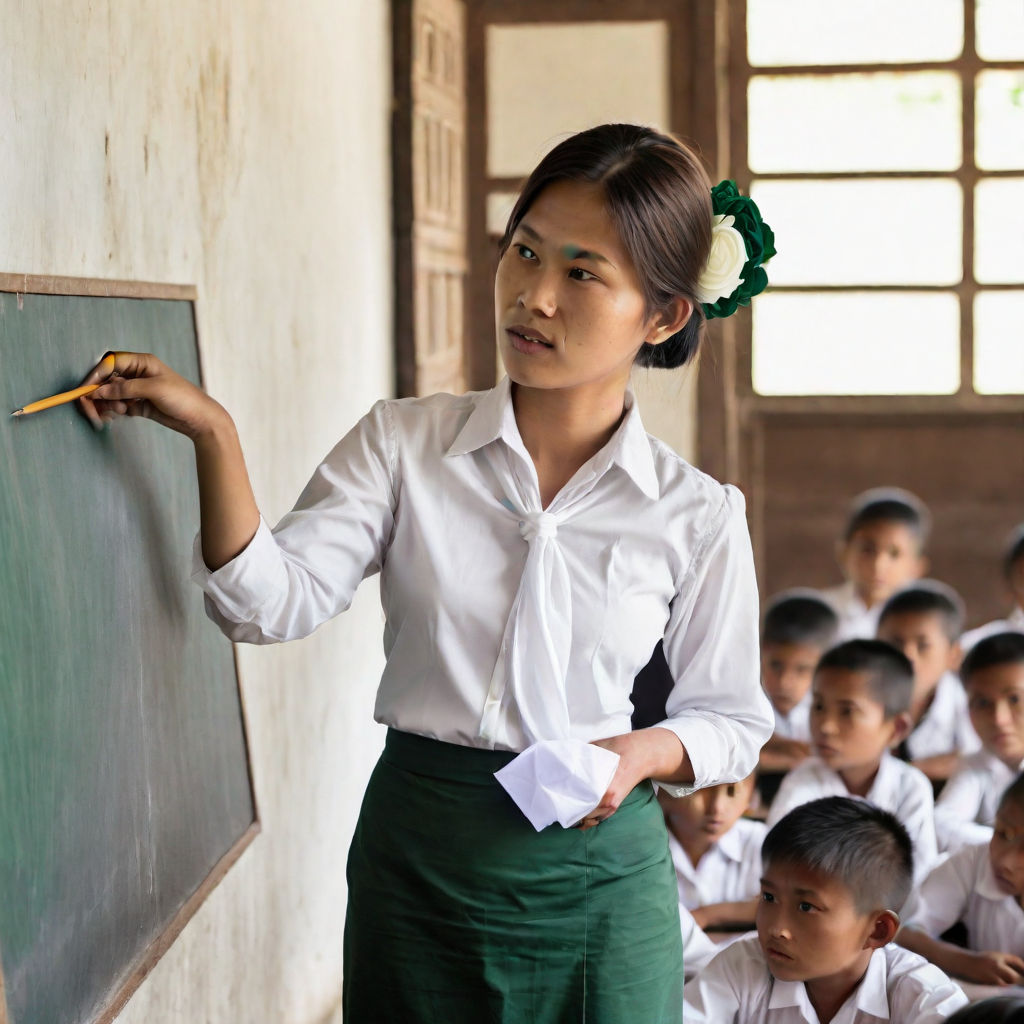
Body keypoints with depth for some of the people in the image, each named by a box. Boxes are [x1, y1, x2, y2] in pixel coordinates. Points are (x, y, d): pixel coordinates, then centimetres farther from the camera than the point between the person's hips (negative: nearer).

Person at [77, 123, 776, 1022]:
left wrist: (643, 752, -13)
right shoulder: (403, 443, -1)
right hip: (415, 854, 1)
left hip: (595, 879, 0)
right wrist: (213, 434, -21)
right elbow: (275, 603, -11)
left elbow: (732, 719, 7)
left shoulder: (697, 516, -2)